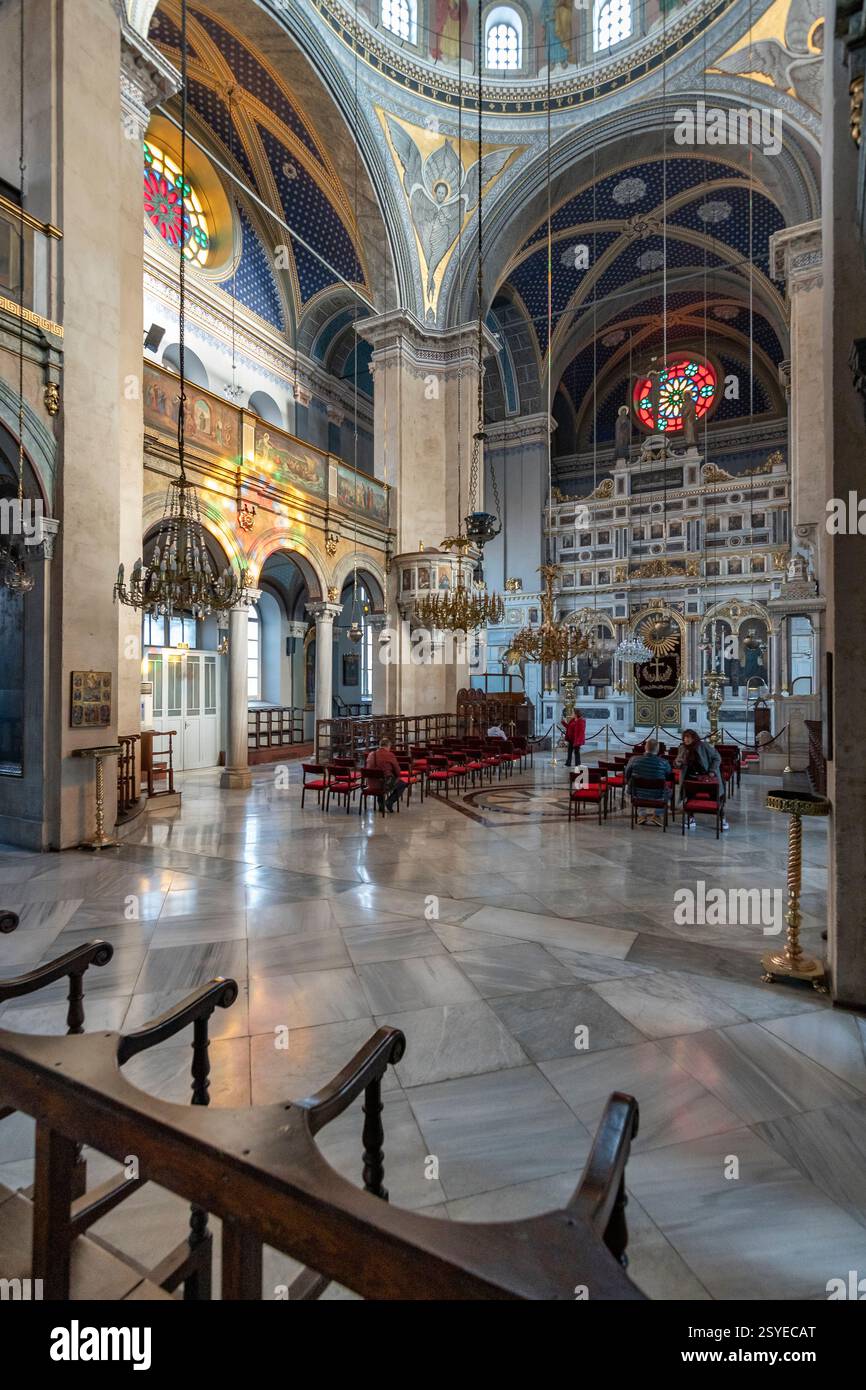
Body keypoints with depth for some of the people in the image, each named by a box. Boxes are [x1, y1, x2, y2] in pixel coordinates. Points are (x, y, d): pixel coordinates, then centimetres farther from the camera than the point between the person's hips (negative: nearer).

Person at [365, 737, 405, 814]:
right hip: (386, 782, -6)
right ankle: (389, 801, 8)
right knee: (403, 784, 19)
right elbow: (397, 769, -5)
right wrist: (397, 777, 17)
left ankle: (381, 804, 34)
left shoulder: (370, 754, 5)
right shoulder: (389, 755, -11)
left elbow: (366, 768, 16)